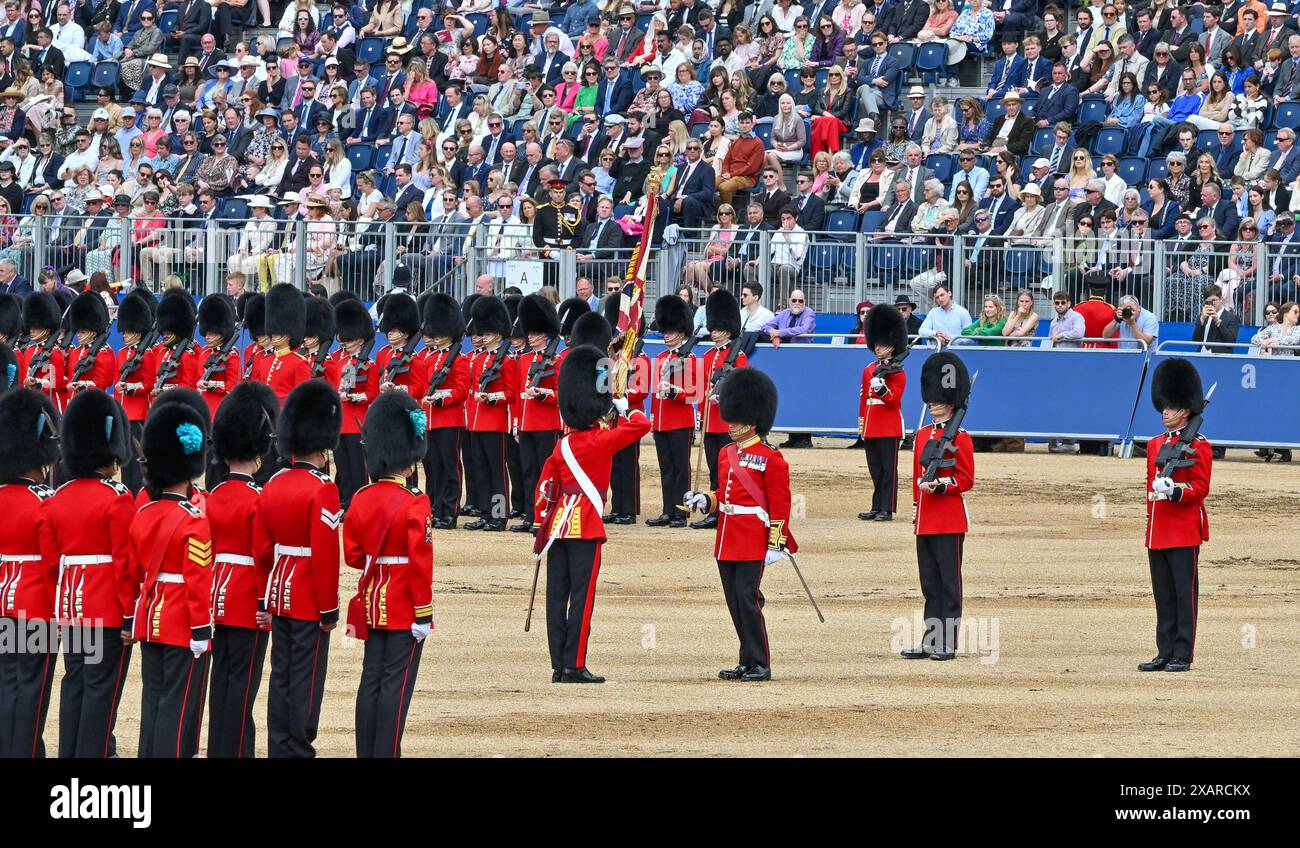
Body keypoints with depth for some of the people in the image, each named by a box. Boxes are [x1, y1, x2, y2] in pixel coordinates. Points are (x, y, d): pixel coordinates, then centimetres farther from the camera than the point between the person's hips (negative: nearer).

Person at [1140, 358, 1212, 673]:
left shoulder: (1198, 446, -5)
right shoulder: (1154, 444, 16)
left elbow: (1200, 488, -11)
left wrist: (1174, 490, -28)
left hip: (1185, 531, -7)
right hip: (1157, 533, 7)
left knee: (1184, 593, -4)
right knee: (1163, 596, 8)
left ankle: (1183, 656, -2)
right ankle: (1165, 654, 12)